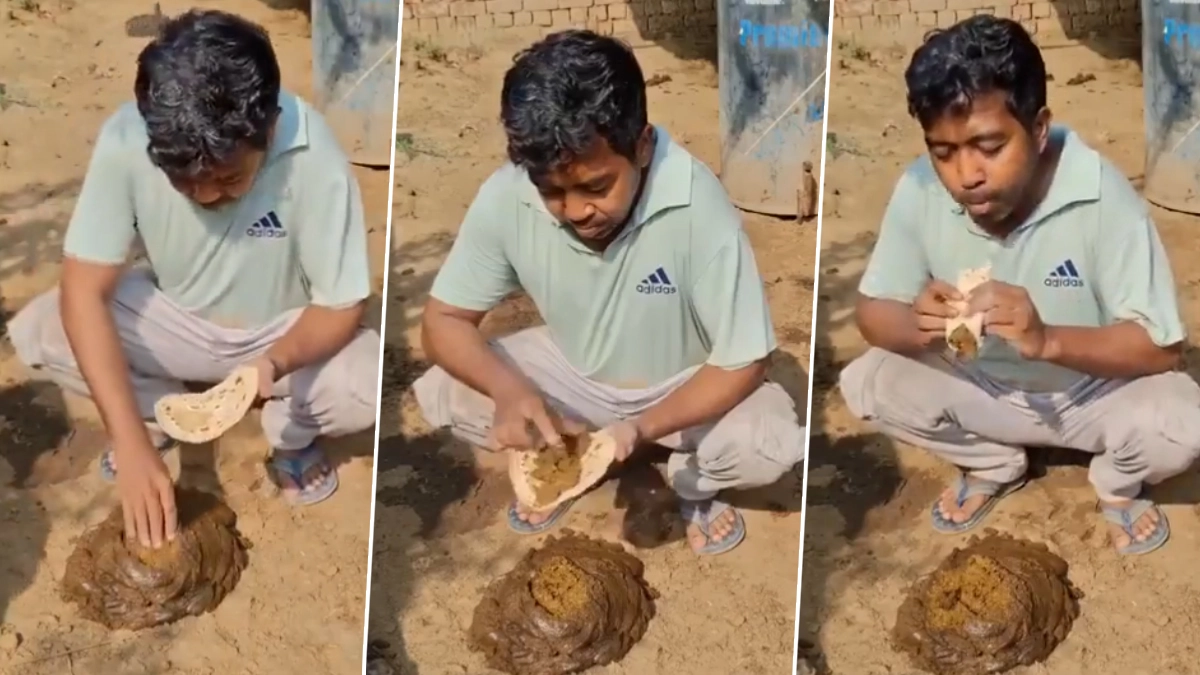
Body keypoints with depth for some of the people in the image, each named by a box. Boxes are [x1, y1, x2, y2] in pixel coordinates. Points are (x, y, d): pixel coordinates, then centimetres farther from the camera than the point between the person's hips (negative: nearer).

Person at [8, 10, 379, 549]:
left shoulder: (313, 160, -33)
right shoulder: (125, 140, -29)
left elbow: (340, 307, -22)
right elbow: (85, 290, -27)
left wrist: (278, 362, -44)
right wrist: (131, 441, -35)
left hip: (283, 334, -2)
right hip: (173, 318, 2)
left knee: (365, 389, -31)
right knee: (35, 333, -21)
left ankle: (291, 435, 4)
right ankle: (160, 414, 6)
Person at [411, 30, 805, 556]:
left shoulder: (696, 205, -35)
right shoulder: (507, 196, -27)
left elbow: (742, 363, -25)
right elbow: (443, 319, -14)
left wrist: (642, 428, -39)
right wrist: (509, 390, -34)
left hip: (684, 385, -3)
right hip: (573, 369, 3)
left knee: (772, 445, -29)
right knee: (438, 395, -17)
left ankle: (690, 479, 6)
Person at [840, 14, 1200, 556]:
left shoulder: (1100, 196, -30)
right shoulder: (919, 190, -20)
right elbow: (872, 311, -10)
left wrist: (1046, 339, -44)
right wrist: (917, 327, -35)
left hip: (1095, 392, -3)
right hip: (981, 387, 4)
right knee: (864, 384, -17)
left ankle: (1118, 482, 8)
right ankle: (993, 465, 12)